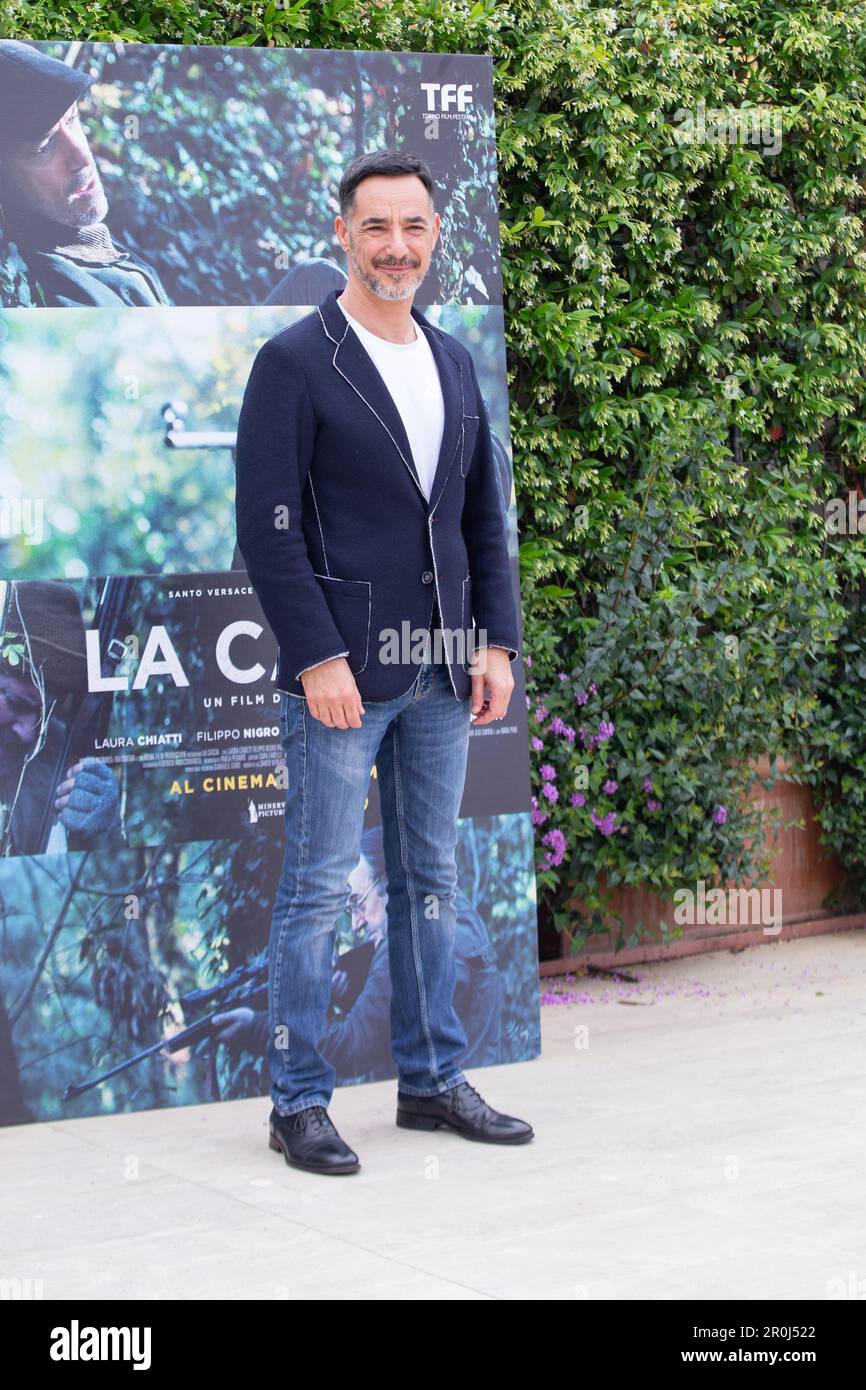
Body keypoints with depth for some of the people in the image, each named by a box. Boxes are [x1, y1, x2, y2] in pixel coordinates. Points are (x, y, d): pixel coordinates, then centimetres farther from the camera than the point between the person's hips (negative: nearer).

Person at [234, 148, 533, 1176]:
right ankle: (298, 1103, 7)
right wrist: (318, 658, -16)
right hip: (342, 671, -6)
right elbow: (266, 524, -11)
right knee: (318, 888, -1)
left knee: (430, 879, 12)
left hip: (442, 670, 6)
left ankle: (431, 1080, 23)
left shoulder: (453, 361, 13)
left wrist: (496, 641, 6)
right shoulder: (295, 362, -6)